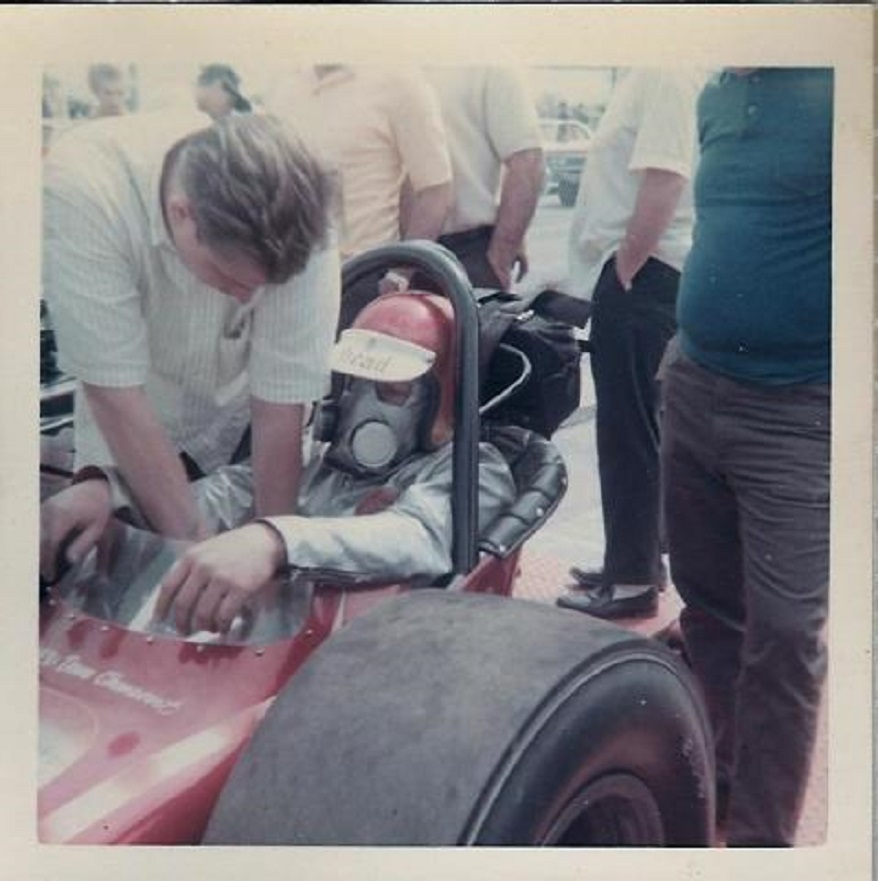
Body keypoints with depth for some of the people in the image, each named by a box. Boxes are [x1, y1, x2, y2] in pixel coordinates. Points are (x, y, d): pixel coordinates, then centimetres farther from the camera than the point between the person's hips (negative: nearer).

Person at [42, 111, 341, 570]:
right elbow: (114, 391, -32)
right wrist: (193, 544, -29)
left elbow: (280, 406, -26)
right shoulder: (80, 189, -34)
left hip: (239, 427, 0)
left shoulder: (297, 226, -32)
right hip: (123, 421, 0)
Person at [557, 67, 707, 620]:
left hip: (641, 275, -10)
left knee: (629, 430, -3)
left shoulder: (669, 77, -14)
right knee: (632, 427, 16)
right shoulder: (651, 77, 16)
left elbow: (662, 185, -22)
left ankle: (634, 581, 7)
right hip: (638, 276, 10)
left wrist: (623, 273, -17)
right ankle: (639, 558, 29)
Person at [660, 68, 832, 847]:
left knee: (782, 636, 0)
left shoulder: (826, 88, -12)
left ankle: (760, 838, 15)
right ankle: (716, 773, 37)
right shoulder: (718, 94, 10)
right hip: (694, 390, 7)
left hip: (799, 411, -7)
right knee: (708, 605, 17)